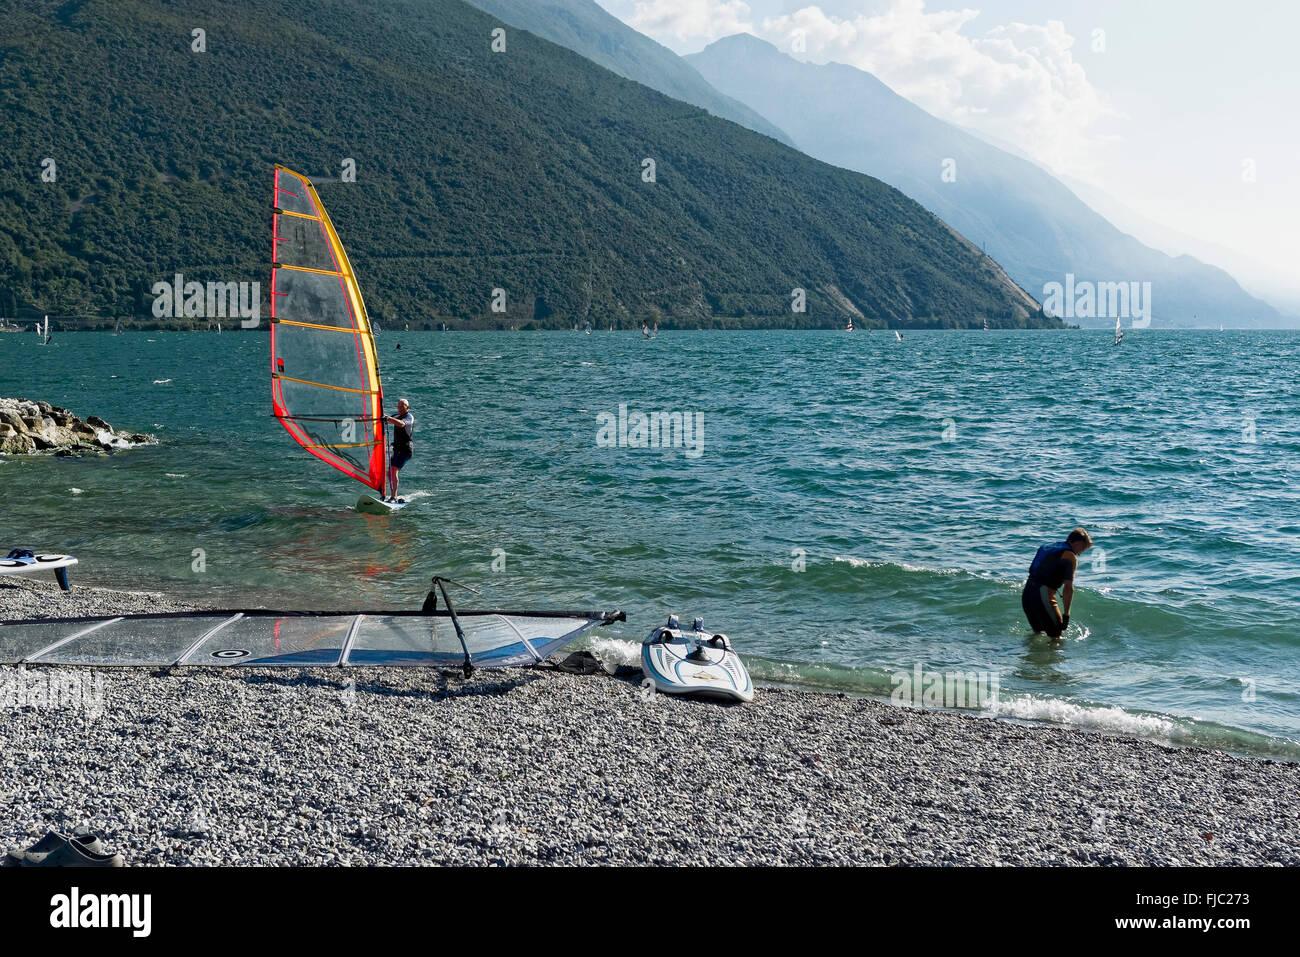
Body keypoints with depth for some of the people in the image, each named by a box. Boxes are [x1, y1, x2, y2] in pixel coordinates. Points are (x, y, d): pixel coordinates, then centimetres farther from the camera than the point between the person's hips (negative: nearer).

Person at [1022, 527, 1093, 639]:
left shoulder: (1051, 547, 20)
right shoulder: (1070, 557, -5)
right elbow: (1068, 588, -13)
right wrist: (1066, 615, -10)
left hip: (1026, 594, 8)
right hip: (1042, 596, -8)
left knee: (1037, 632, 24)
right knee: (1056, 635, 4)